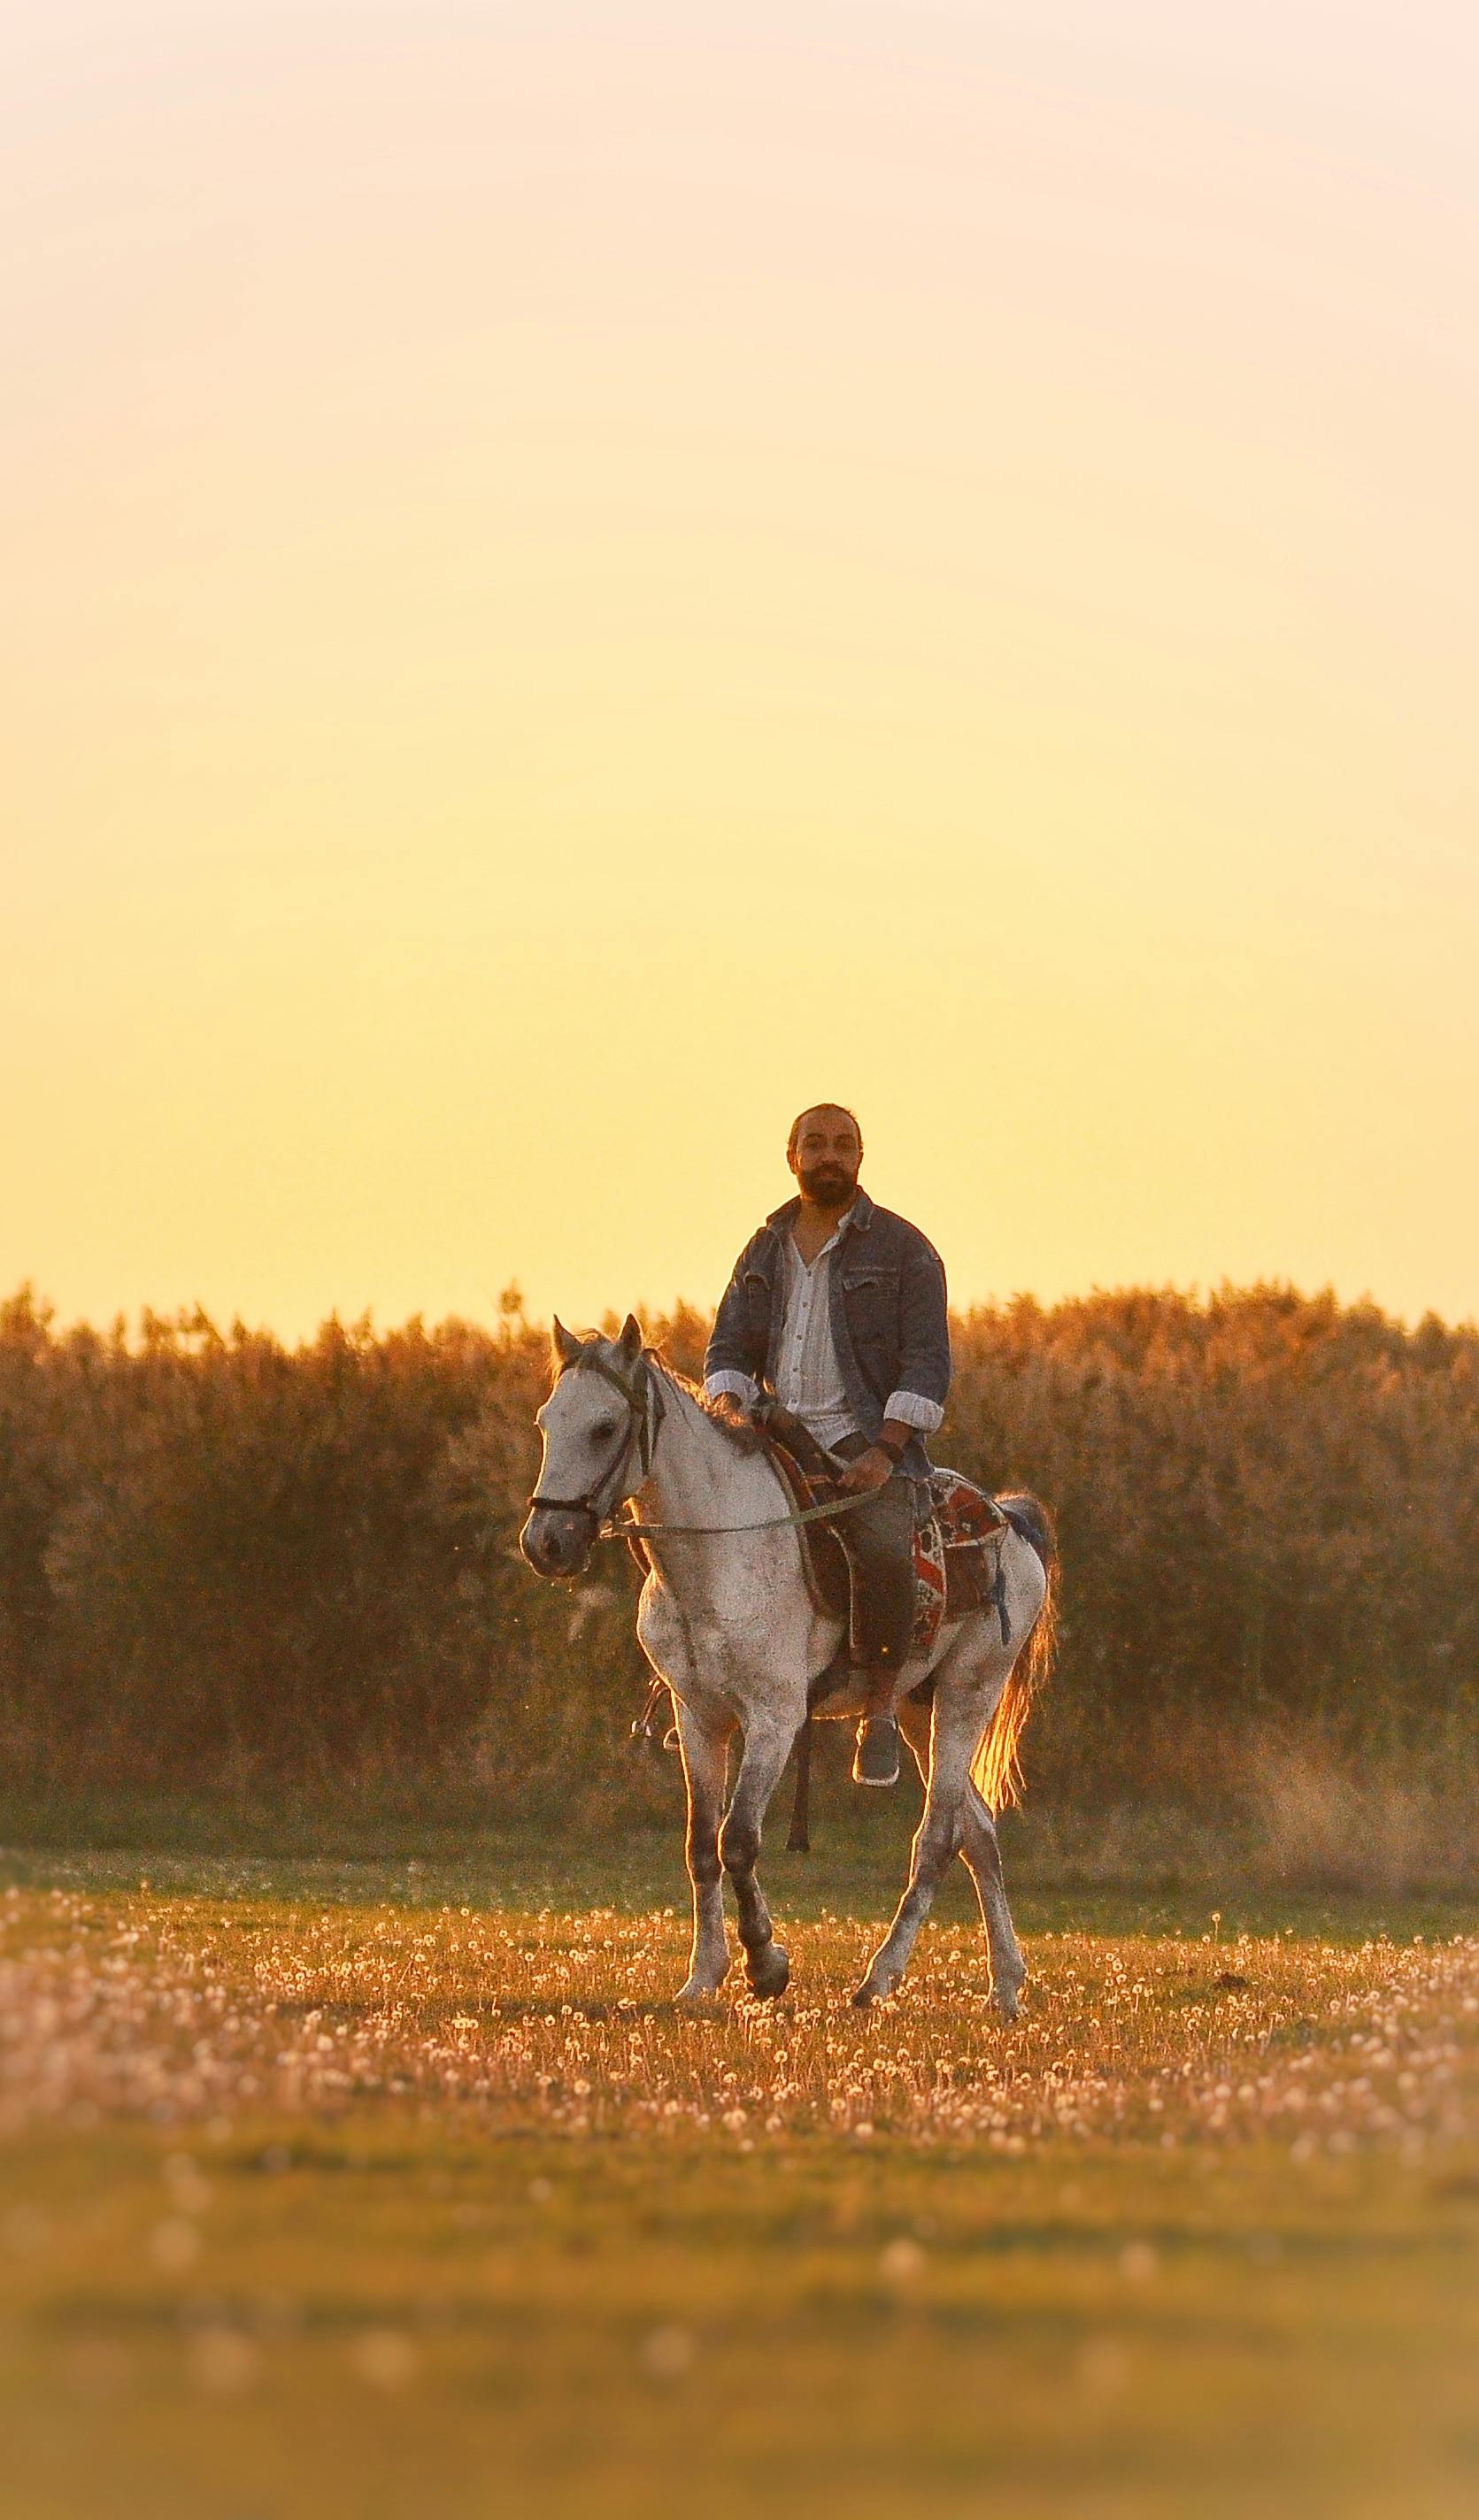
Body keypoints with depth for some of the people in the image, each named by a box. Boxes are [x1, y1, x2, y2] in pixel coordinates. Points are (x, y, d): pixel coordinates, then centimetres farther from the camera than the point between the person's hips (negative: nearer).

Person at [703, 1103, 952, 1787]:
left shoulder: (901, 1249, 3)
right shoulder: (765, 1250, 17)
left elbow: (926, 1361, -4)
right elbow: (729, 1347, 18)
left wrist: (885, 1450, -17)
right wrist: (727, 1401, -7)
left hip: (865, 1439, -5)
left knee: (883, 1545, -33)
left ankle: (880, 1703, -18)